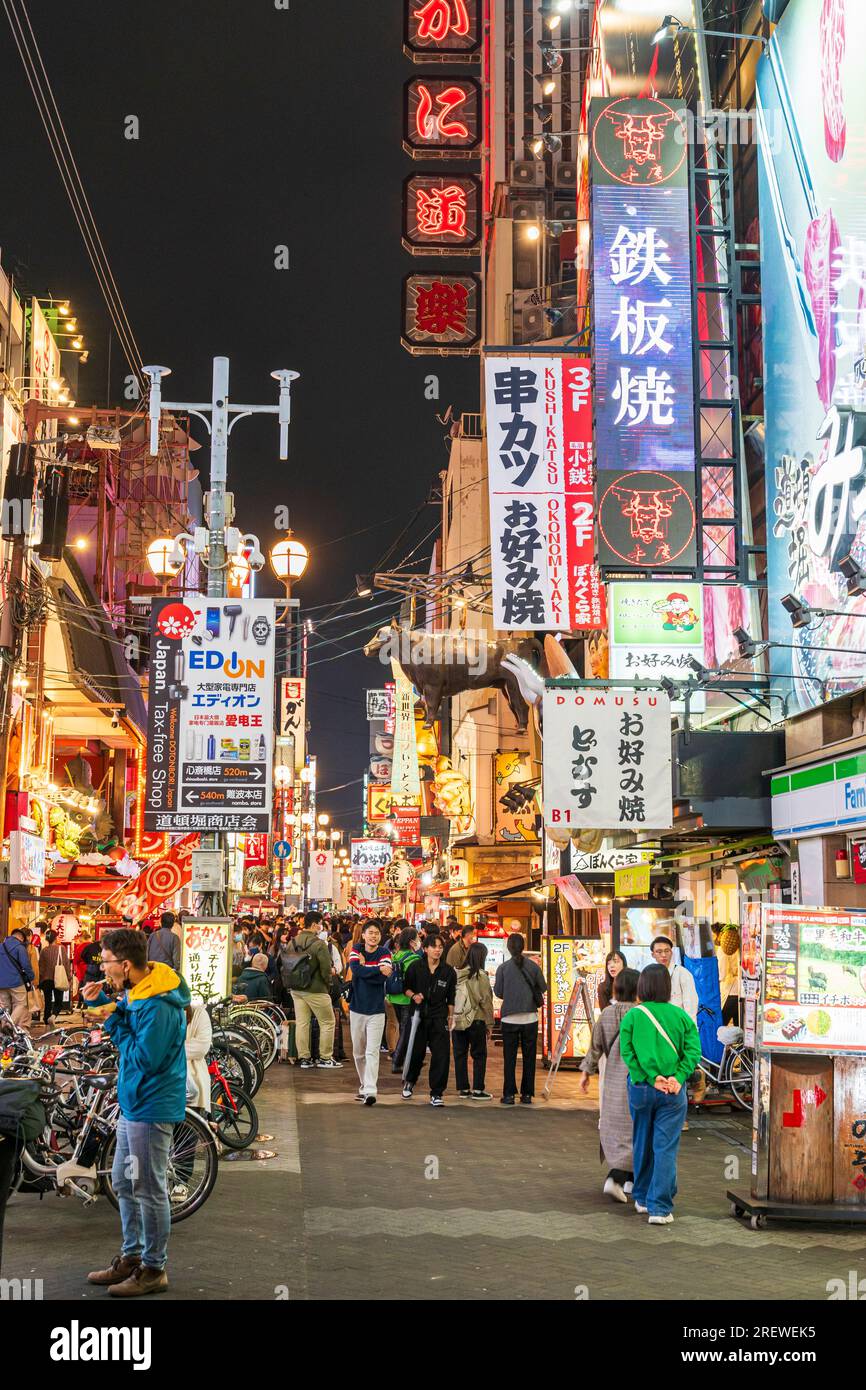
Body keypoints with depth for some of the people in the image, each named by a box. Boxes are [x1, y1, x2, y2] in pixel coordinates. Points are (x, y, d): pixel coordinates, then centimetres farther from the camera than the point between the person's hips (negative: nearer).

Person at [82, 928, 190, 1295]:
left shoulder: (158, 1005, -25)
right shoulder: (135, 990, 5)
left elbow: (144, 1058, -26)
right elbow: (127, 1027, 17)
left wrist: (114, 1021, -18)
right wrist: (100, 1003, 1)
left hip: (151, 1108, -10)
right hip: (133, 1103, 10)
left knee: (148, 1190, 1)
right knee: (123, 1182, 19)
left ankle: (153, 1269, 14)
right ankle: (131, 1257, 32)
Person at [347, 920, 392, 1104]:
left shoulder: (384, 953, -3)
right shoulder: (356, 950, 3)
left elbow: (383, 978, -17)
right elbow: (356, 969, -17)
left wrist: (365, 969, -14)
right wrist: (377, 969, -21)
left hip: (376, 1010, -3)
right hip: (357, 1008, 3)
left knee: (372, 1052, -11)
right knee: (359, 1052, 13)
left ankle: (370, 1091, -17)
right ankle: (364, 1085, 28)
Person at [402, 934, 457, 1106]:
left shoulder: (449, 971, 1)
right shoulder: (416, 967, -2)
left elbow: (451, 998, 8)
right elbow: (406, 987, 8)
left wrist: (450, 1016, 5)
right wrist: (413, 995, -11)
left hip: (439, 1018, 0)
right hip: (418, 1015, 0)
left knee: (441, 1055, -8)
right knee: (416, 1051, 8)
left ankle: (436, 1093, 2)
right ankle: (409, 1082, 37)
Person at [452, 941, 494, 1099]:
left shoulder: (457, 973, -1)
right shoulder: (481, 976, -12)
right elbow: (486, 1000, -9)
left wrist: (451, 1017, 7)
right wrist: (490, 1023, 1)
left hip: (456, 1020, 4)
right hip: (475, 1021, -4)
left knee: (460, 1055, 12)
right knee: (479, 1055, 8)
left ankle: (463, 1089, 17)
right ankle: (477, 1090, 8)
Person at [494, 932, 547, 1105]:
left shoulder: (503, 967, -5)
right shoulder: (533, 966, -2)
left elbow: (498, 992, 0)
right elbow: (543, 988, 6)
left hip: (510, 1018, -1)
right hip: (530, 1018, 1)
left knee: (509, 1057, 6)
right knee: (529, 1057, 9)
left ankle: (509, 1094, 3)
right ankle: (527, 1094, 11)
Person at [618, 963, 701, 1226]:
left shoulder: (632, 1016, -5)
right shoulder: (680, 1015, -2)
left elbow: (627, 1052, -10)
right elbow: (693, 1050, -7)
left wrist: (650, 1078, -10)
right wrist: (678, 1078, -11)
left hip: (641, 1088, 1)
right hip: (673, 1092, -1)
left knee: (642, 1145, 17)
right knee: (666, 1148, 1)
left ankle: (642, 1199, 30)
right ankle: (660, 1208, -4)